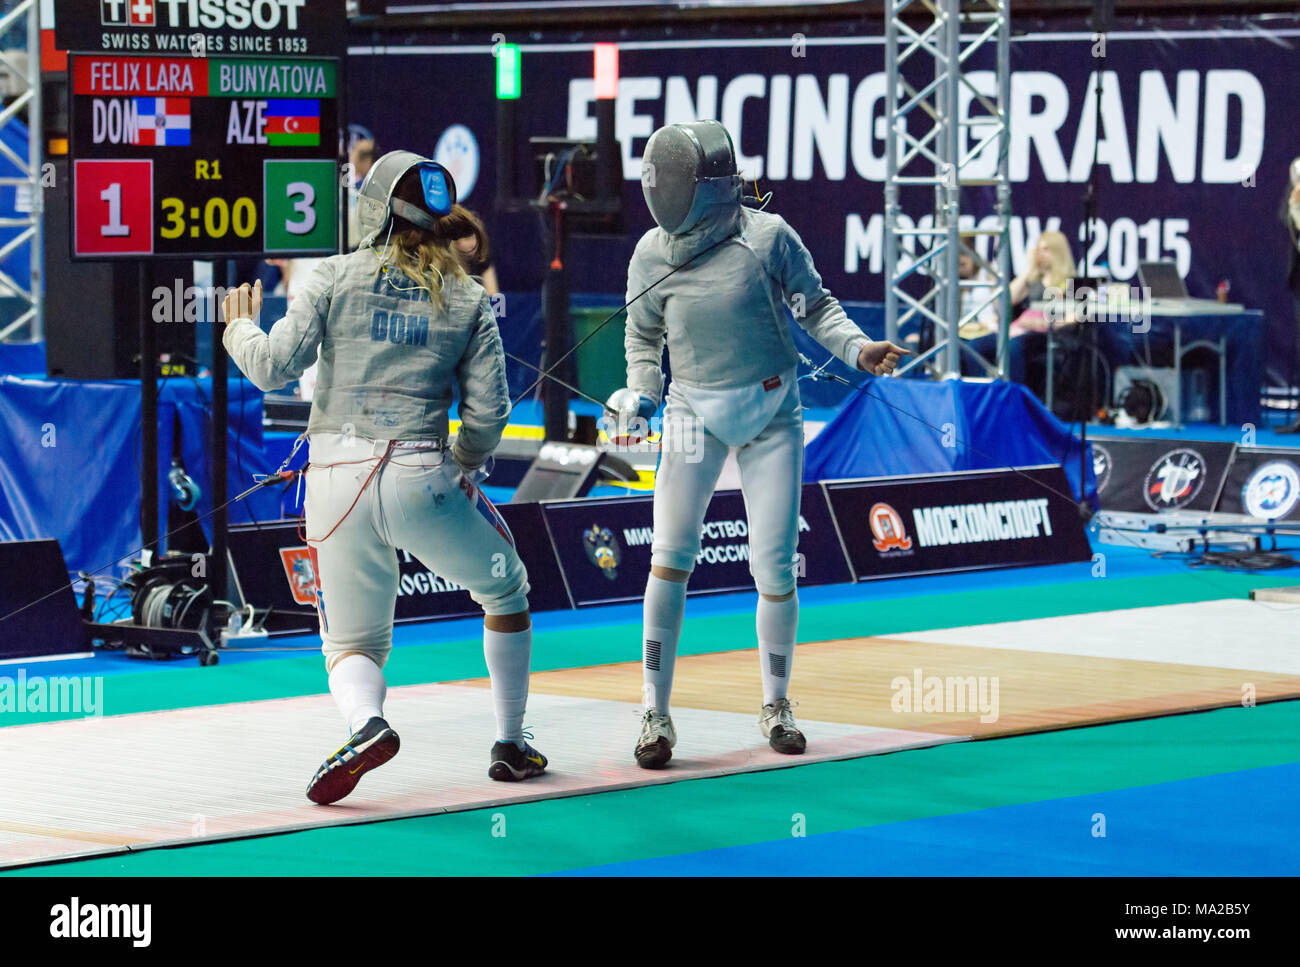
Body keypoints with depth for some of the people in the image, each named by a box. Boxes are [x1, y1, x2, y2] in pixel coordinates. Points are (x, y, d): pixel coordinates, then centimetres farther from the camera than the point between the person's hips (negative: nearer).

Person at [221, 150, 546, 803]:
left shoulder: (338, 277, 0)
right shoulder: (467, 299, 4)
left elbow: (274, 368, -5)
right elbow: (487, 414, 0)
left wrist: (239, 329, 15)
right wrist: (464, 469, 19)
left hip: (337, 482, 0)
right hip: (420, 480, 0)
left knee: (354, 646, 12)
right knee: (506, 593, 27)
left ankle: (366, 724, -23)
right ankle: (510, 744, 24)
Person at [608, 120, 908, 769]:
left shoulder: (766, 237, -14)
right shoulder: (653, 254, -5)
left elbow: (815, 306, -1)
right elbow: (643, 336, 11)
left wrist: (859, 349, -17)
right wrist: (639, 397, -4)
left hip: (772, 416, -1)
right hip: (695, 412, 1)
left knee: (774, 570, -1)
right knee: (671, 556, -10)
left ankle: (775, 706, 20)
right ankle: (656, 712, -1)